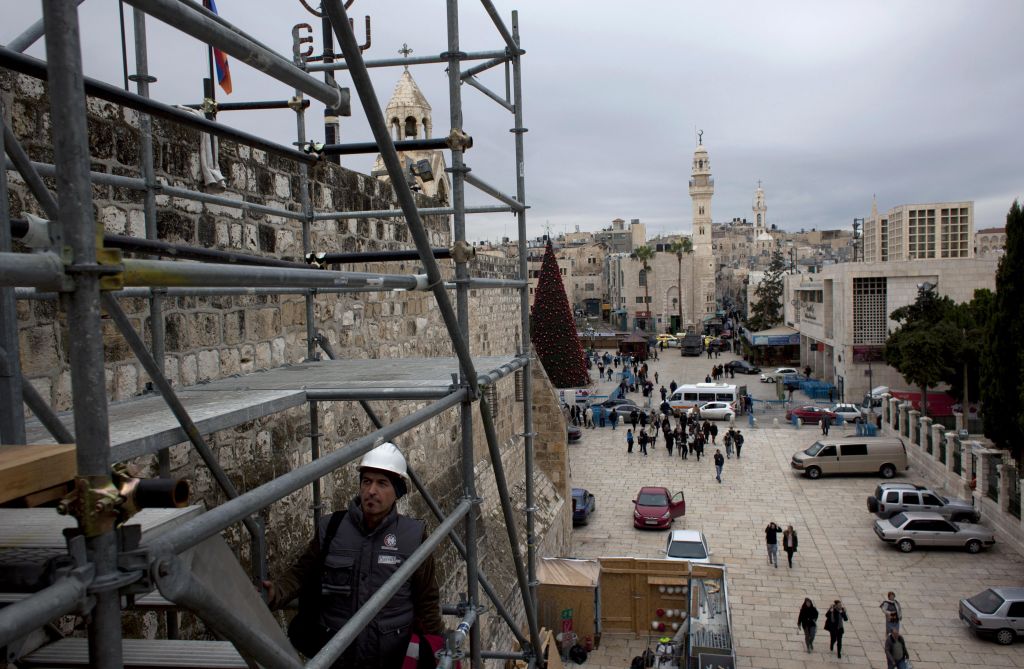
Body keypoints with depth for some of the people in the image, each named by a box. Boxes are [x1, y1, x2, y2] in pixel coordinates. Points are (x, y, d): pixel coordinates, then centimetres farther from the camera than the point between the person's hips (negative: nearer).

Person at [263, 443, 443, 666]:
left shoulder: (413, 536, -8)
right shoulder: (331, 528, -5)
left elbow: (427, 602, 0)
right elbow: (301, 572, 3)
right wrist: (275, 593, -16)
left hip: (393, 658, -1)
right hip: (332, 654, 1)